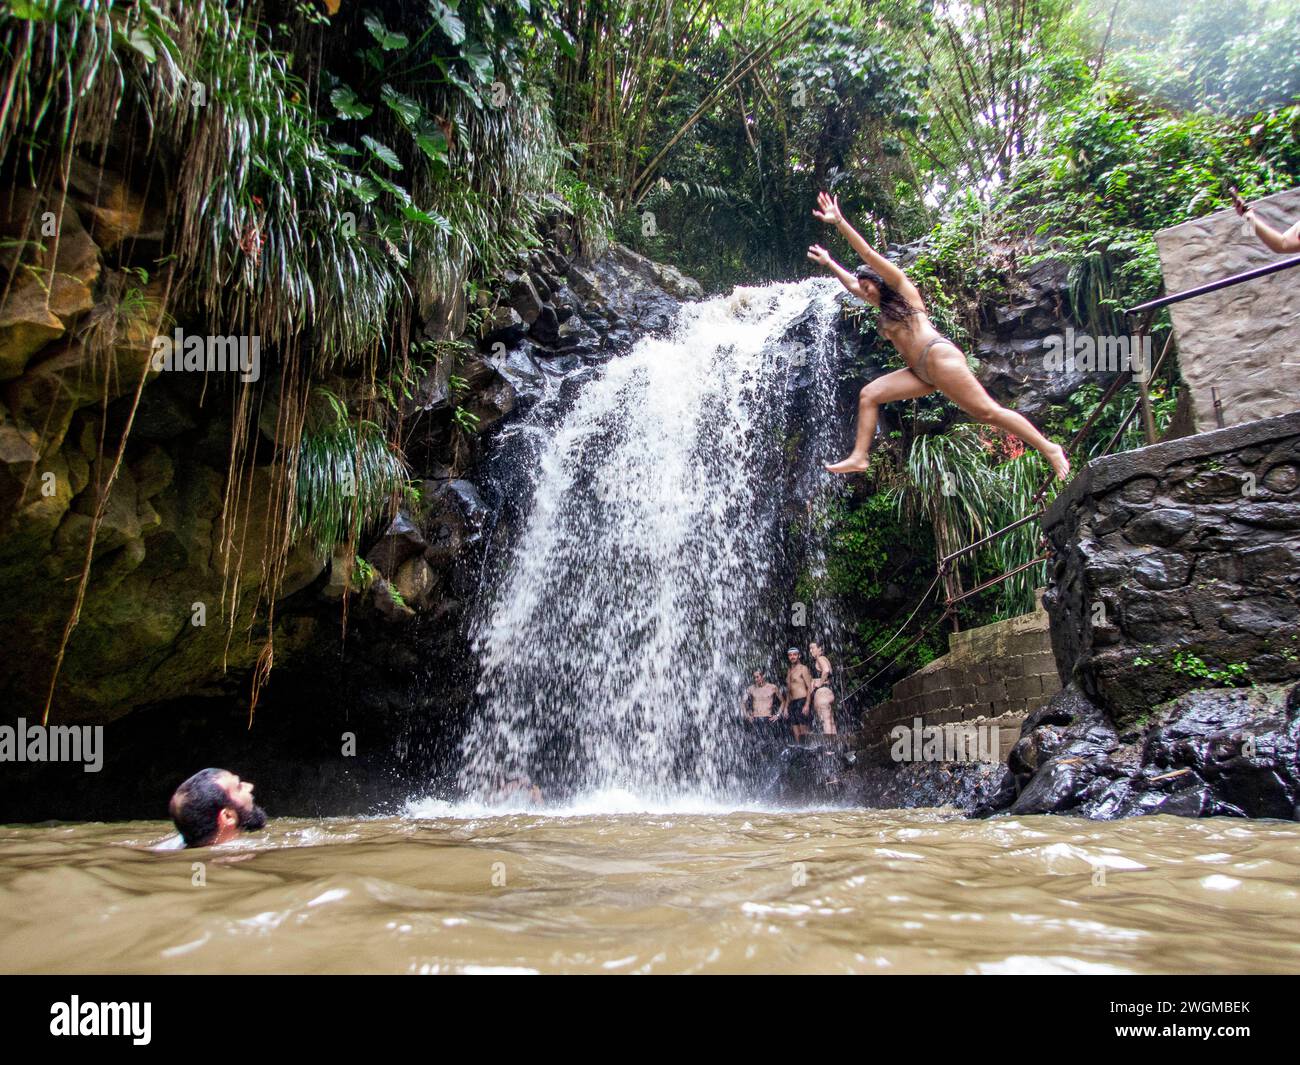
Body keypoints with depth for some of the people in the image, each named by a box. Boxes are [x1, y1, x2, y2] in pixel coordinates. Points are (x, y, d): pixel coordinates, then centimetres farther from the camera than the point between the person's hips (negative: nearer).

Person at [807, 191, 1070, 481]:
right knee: (869, 395, -3)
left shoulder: (903, 289, 7)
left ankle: (1049, 448, -13)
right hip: (920, 371, 9)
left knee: (988, 411, -16)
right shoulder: (885, 306, 28)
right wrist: (829, 263, 41)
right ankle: (859, 457, -10)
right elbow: (851, 284, 39)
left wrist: (839, 222, -4)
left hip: (939, 356, -9)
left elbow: (868, 255, -1)